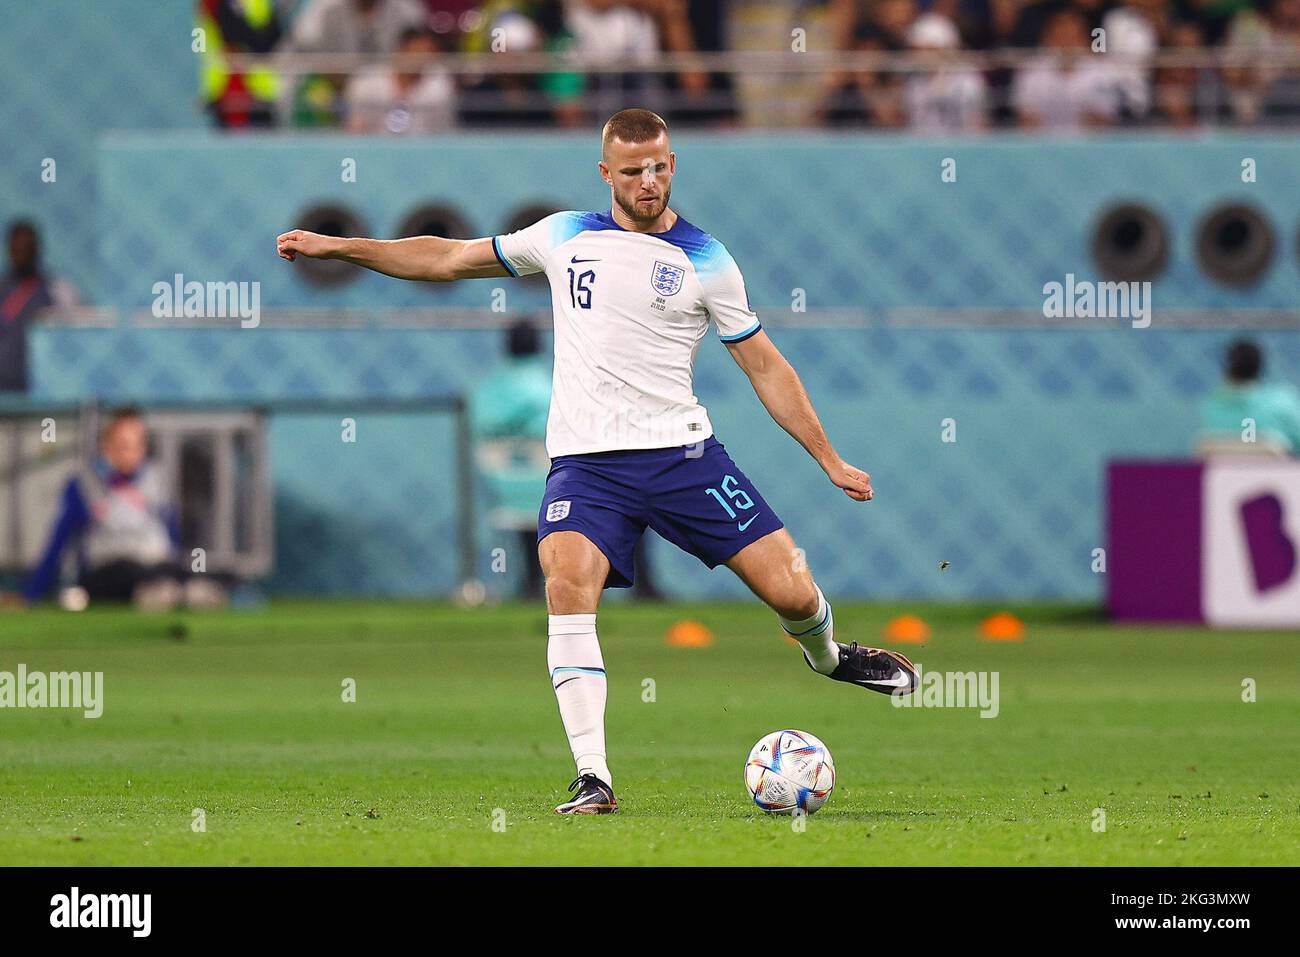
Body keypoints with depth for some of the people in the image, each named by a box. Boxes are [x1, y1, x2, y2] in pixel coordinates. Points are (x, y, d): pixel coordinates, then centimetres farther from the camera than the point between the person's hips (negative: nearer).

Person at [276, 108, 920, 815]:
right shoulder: (564, 237, 10)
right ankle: (593, 778, -26)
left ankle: (825, 655, 33)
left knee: (792, 592, -6)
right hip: (586, 460, 0)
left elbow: (766, 366, 10)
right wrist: (336, 247, 17)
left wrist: (830, 461, 8)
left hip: (681, 451, 0)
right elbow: (449, 258, 20)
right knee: (567, 584, -28)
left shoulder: (705, 261, 5)